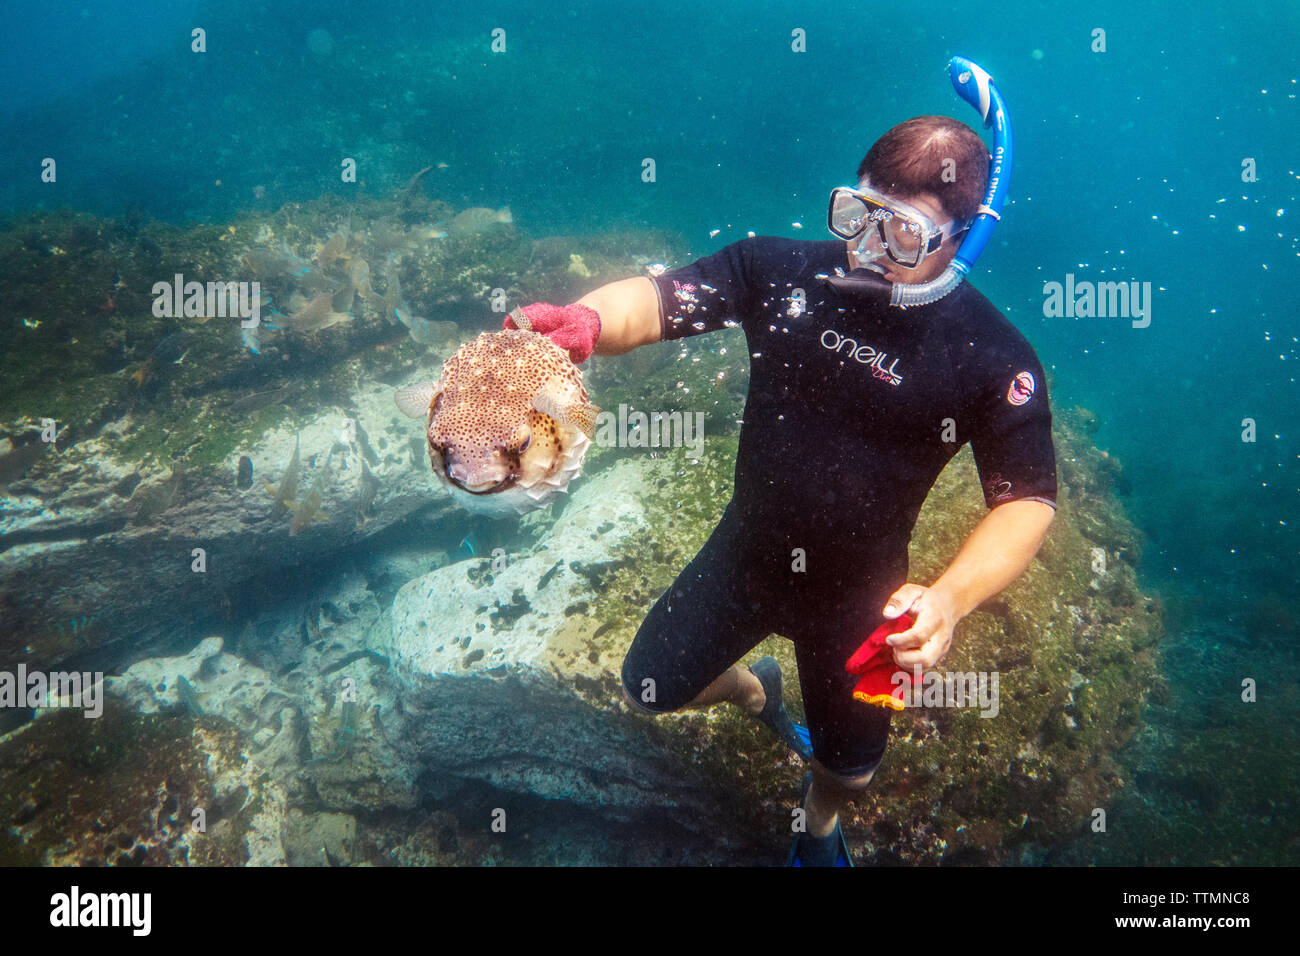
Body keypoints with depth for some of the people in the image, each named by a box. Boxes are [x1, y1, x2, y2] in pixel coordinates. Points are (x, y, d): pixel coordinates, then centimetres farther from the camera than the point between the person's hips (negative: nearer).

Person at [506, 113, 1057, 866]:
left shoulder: (994, 357, -22)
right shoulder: (785, 269, -16)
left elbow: (1028, 501, -19)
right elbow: (657, 299, -18)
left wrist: (950, 599, -37)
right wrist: (588, 320, -42)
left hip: (857, 593, -2)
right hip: (745, 554, 2)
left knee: (850, 767, 19)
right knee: (650, 688, 17)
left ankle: (821, 820, 60)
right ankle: (757, 691, 52)